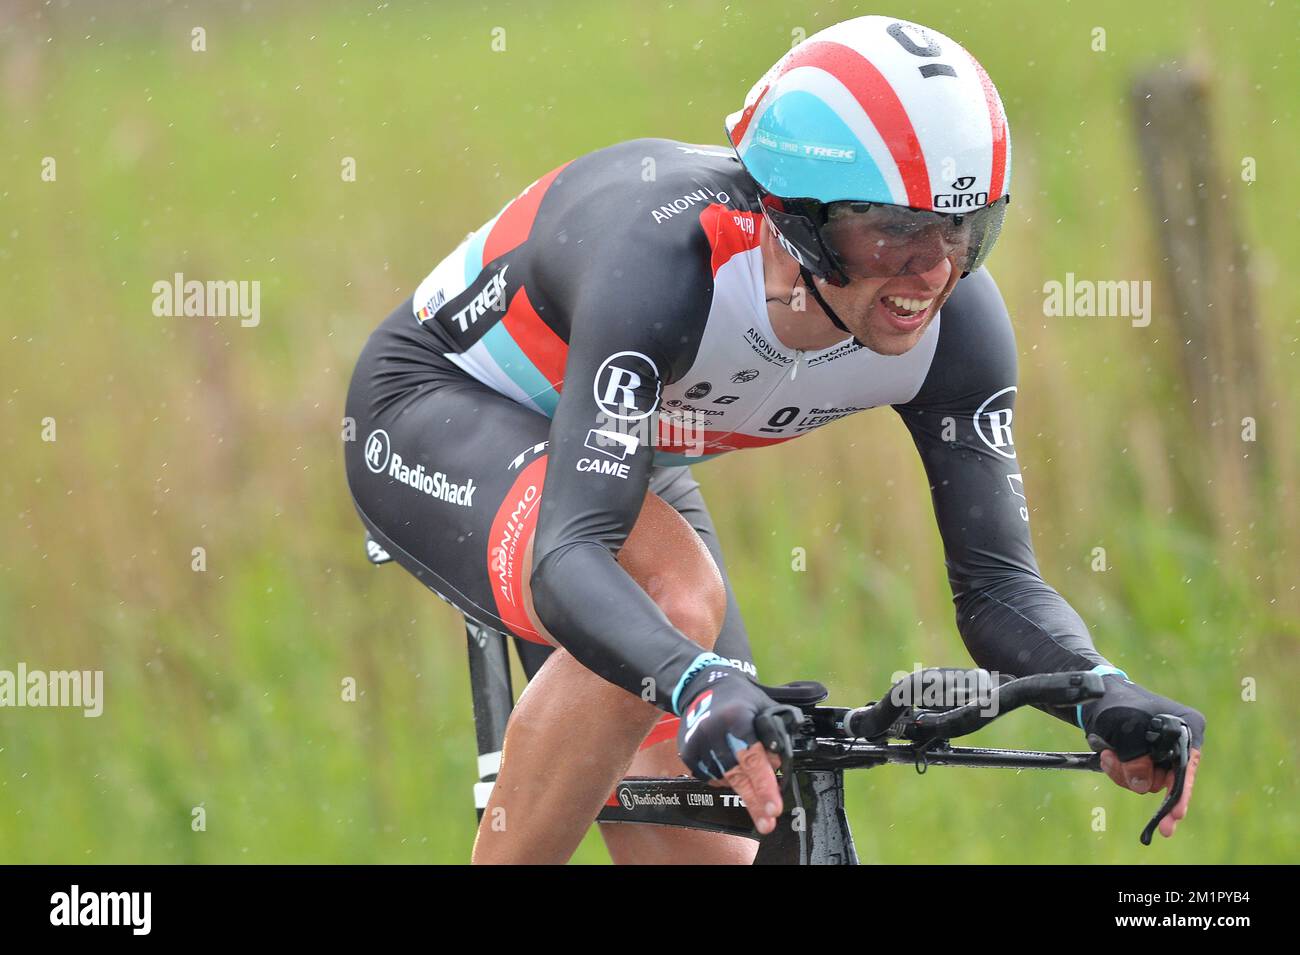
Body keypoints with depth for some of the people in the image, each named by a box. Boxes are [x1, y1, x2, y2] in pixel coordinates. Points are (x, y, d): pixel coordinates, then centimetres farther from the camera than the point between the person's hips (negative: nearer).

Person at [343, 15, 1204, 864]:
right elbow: (571, 557, -49)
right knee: (674, 598, -37)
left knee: (715, 847, -5)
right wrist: (701, 689, -69)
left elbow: (997, 582, -21)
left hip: (628, 459, 7)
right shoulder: (667, 259, -41)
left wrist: (1105, 695, -43)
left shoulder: (956, 323, -23)